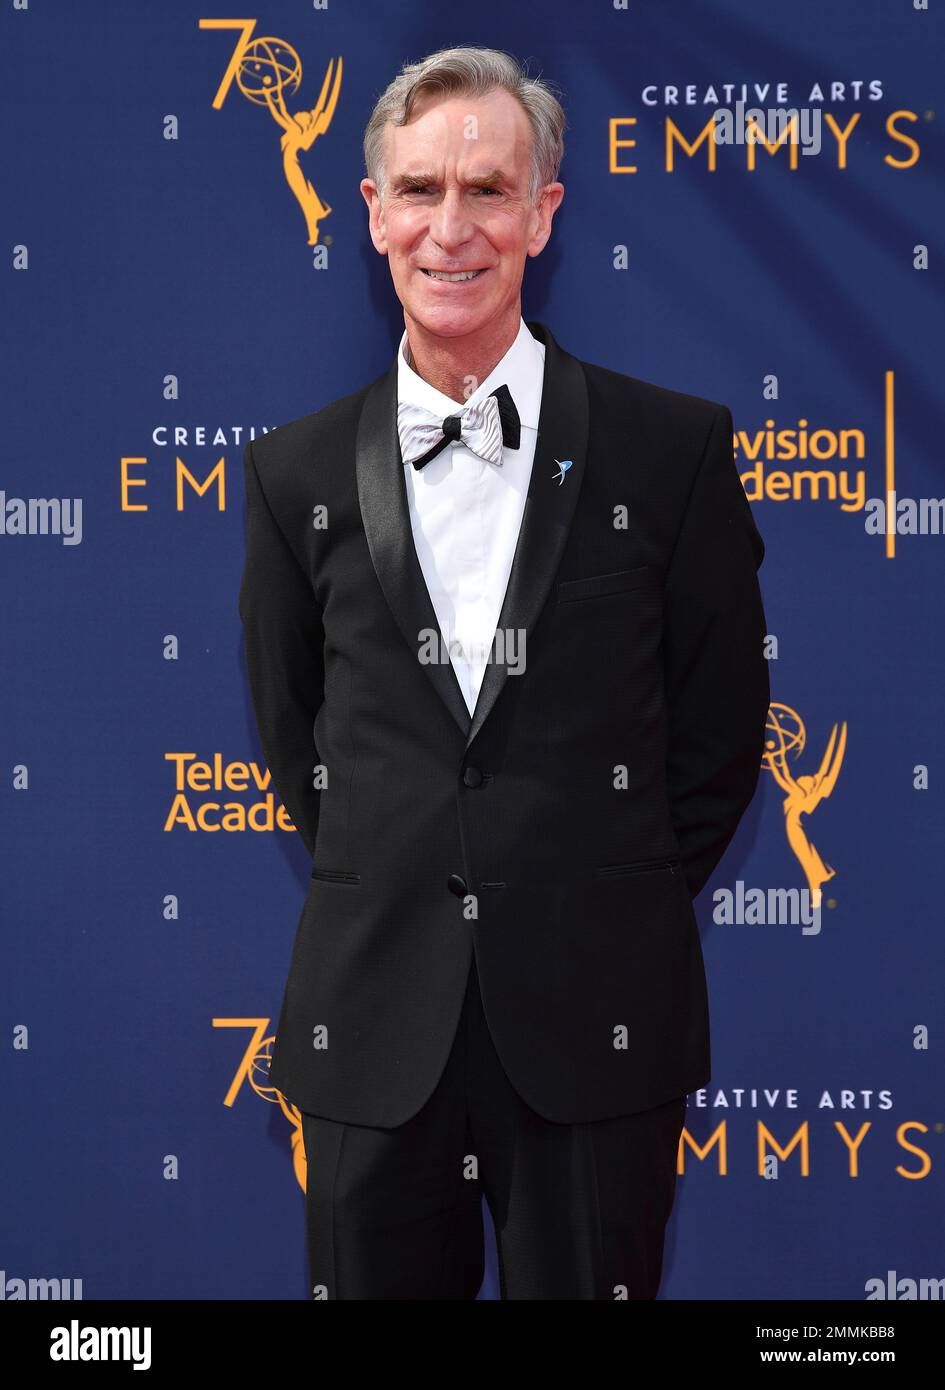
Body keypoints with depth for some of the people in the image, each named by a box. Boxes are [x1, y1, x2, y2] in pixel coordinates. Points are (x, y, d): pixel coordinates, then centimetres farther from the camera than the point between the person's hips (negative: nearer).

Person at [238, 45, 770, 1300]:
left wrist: (614, 915, 4)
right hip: (372, 1024, 2)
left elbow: (720, 725, 3)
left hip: (597, 1025, -2)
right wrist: (385, 900, 8)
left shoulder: (673, 447, -2)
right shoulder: (298, 472, 4)